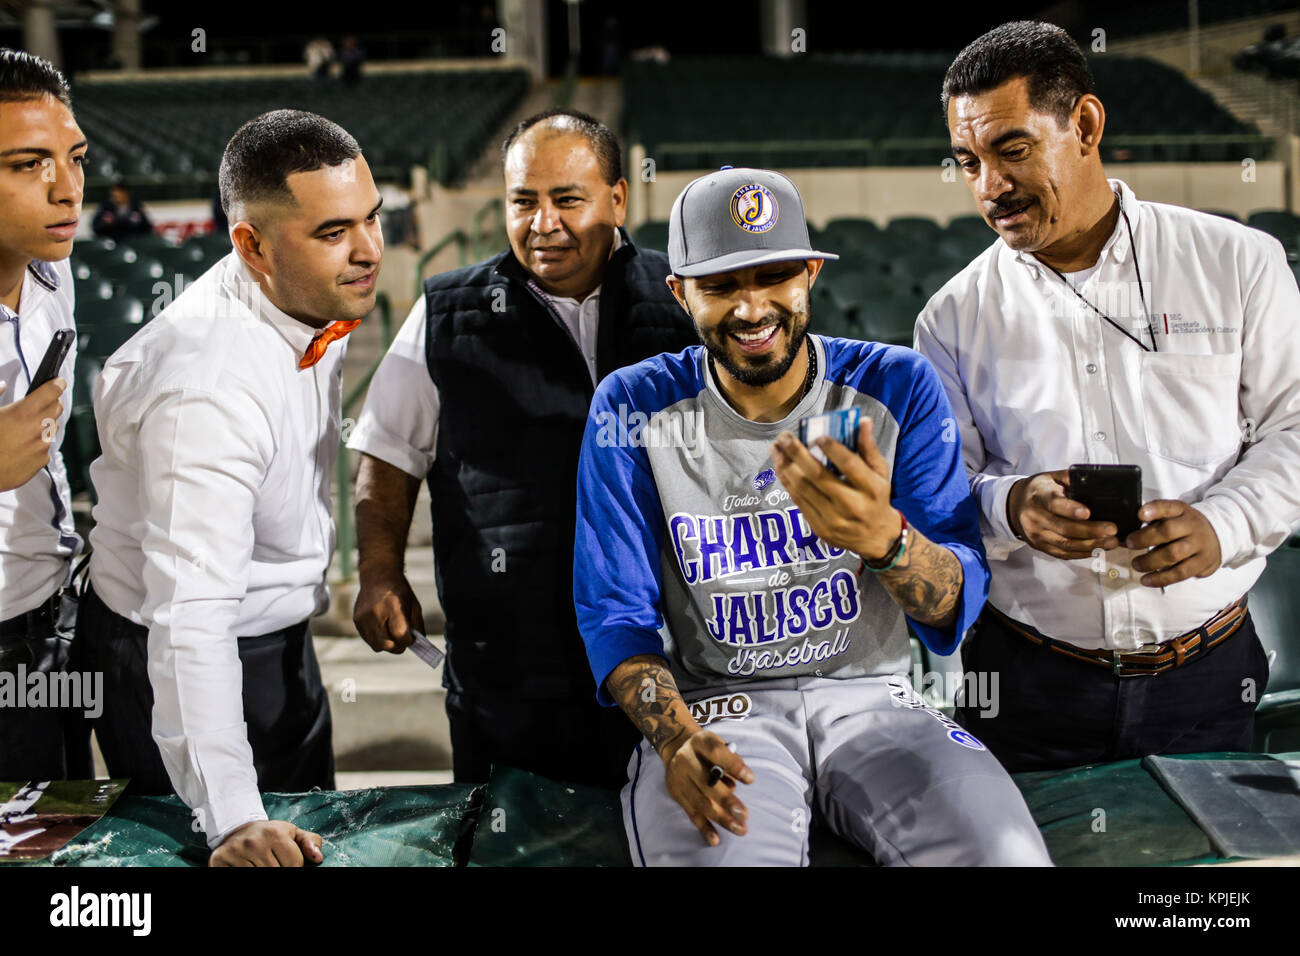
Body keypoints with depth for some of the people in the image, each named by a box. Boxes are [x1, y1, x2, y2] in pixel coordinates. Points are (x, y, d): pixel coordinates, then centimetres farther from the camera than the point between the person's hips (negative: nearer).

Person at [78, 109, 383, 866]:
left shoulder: (318, 301, -8)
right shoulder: (210, 388, -36)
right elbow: (191, 613, -41)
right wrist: (232, 820, -47)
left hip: (279, 638, 8)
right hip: (184, 664, -8)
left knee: (314, 843, 21)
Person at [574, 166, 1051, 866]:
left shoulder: (896, 387, 0)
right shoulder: (634, 410, -1)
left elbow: (959, 606, -5)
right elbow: (614, 613, -2)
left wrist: (883, 538, -29)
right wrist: (675, 738, -22)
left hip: (868, 696, 2)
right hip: (713, 706, -1)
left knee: (1005, 856, -26)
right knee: (722, 858, -33)